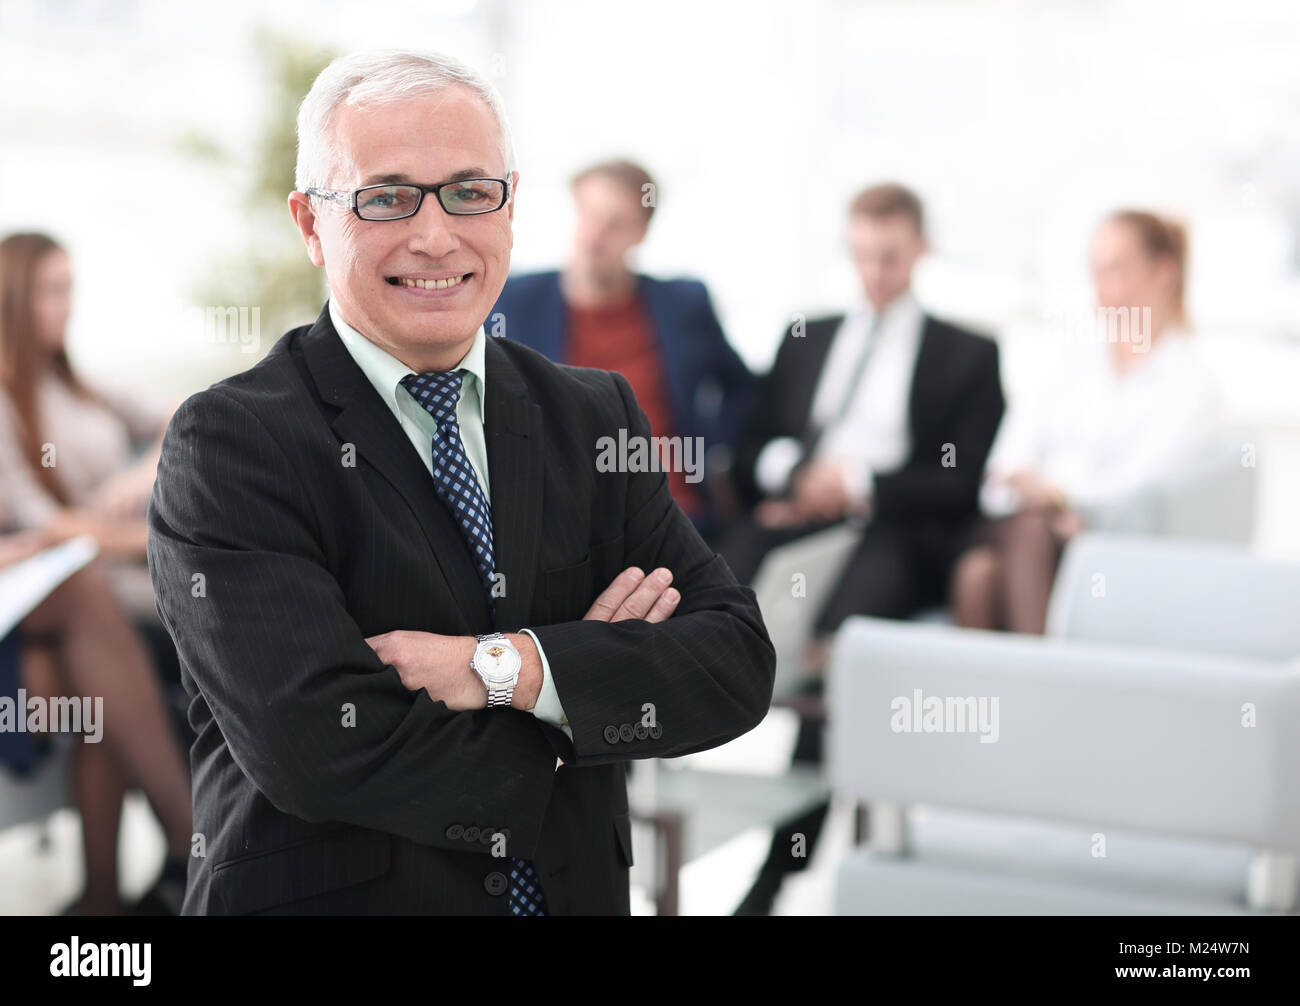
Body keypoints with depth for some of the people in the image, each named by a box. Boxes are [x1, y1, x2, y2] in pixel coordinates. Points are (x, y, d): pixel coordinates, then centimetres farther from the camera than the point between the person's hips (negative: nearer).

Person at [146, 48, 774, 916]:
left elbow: (740, 664, -8)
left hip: (578, 893, 4)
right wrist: (595, 674, -16)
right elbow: (315, 751, -26)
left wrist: (507, 665, -23)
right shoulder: (228, 445, -15)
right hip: (327, 894, -4)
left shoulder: (595, 416, -1)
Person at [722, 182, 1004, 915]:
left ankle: (777, 876, -38)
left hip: (893, 534, -4)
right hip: (793, 517, 4)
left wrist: (859, 483, -6)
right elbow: (750, 448, 25)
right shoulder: (806, 337, 30)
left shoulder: (967, 354, 19)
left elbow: (961, 483, 7)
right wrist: (787, 468, 1)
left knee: (835, 644, -36)